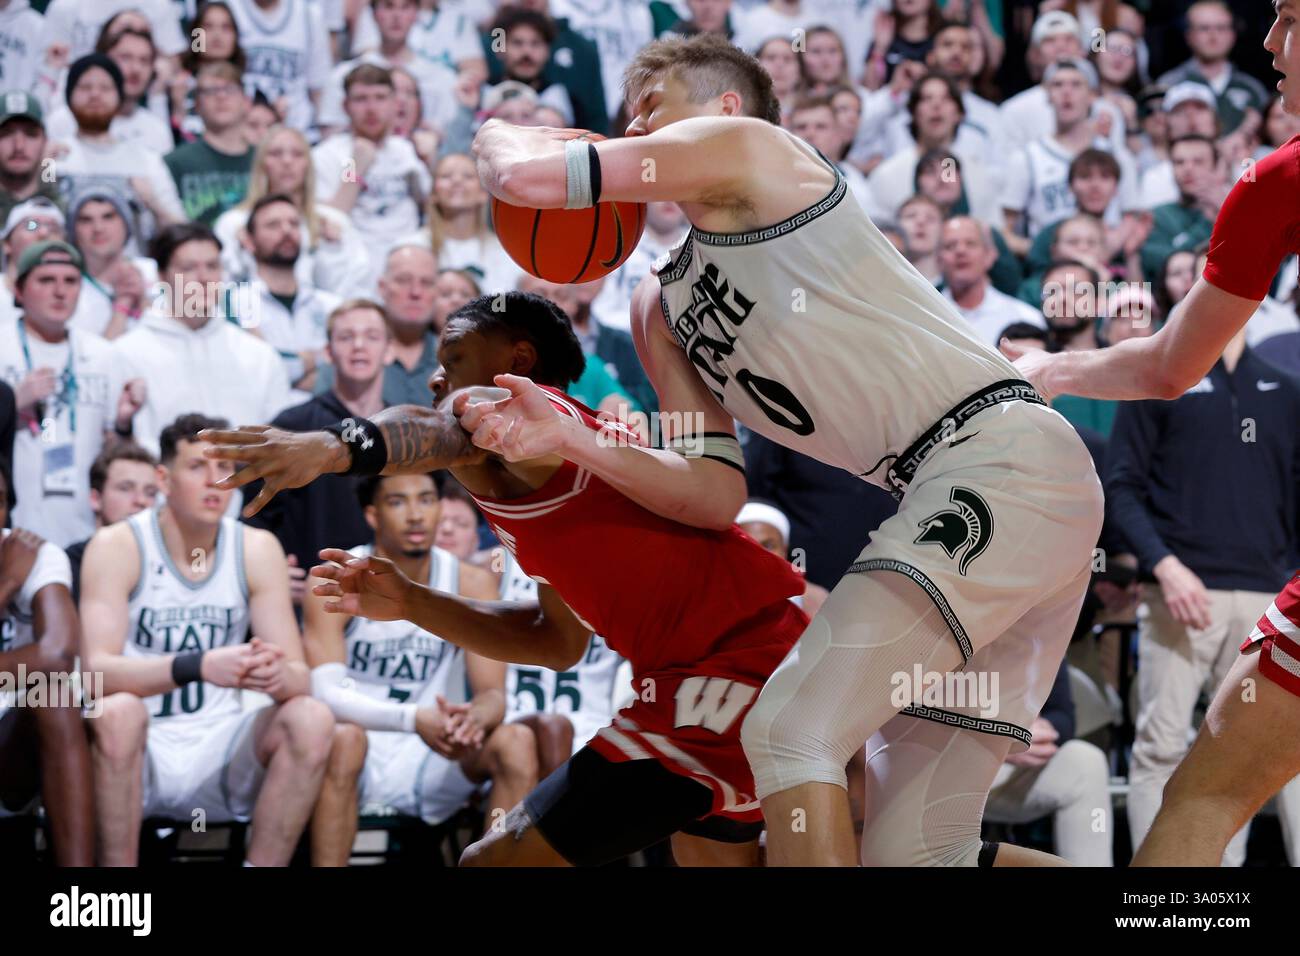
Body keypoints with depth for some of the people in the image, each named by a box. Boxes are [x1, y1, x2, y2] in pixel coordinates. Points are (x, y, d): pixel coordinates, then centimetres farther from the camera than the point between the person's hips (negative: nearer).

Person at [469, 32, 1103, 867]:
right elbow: (718, 493, 13)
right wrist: (565, 439, 1)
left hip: (1004, 455, -9)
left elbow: (524, 175, -3)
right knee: (912, 848, 6)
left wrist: (499, 131, 20)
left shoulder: (743, 144, 2)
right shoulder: (663, 309, 24)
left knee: (792, 728, -17)